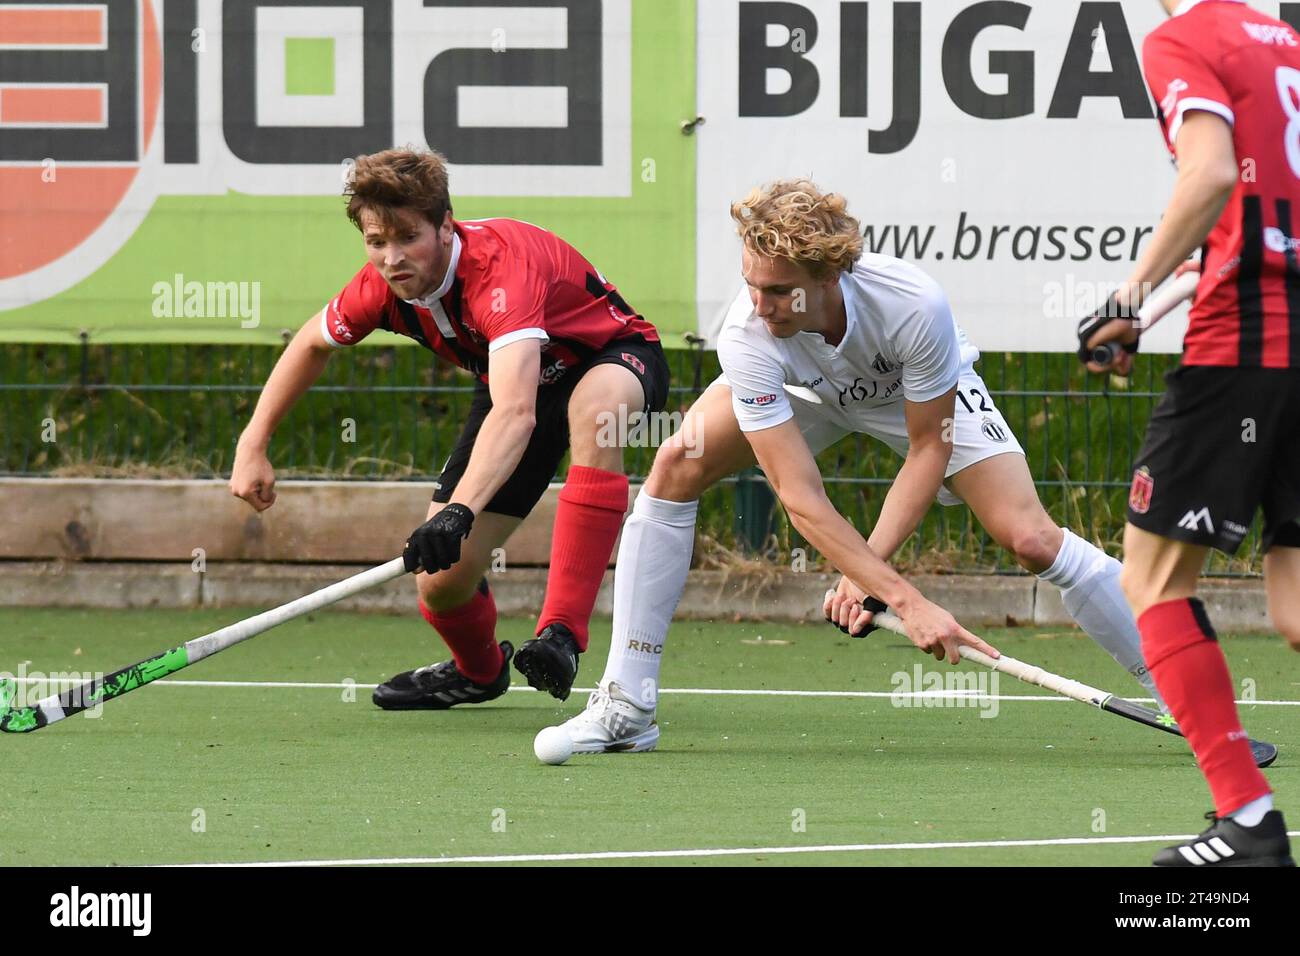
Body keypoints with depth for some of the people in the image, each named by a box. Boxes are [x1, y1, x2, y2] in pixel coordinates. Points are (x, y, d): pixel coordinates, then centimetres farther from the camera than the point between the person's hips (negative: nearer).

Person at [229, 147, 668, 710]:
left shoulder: (500, 266, -39)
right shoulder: (383, 287, -17)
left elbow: (515, 411, -53)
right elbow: (312, 344, 7)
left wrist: (461, 511, -65)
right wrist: (253, 445, 3)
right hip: (512, 384, 6)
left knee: (594, 405, -45)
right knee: (441, 581, -7)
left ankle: (560, 633, -42)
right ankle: (479, 669, 32)